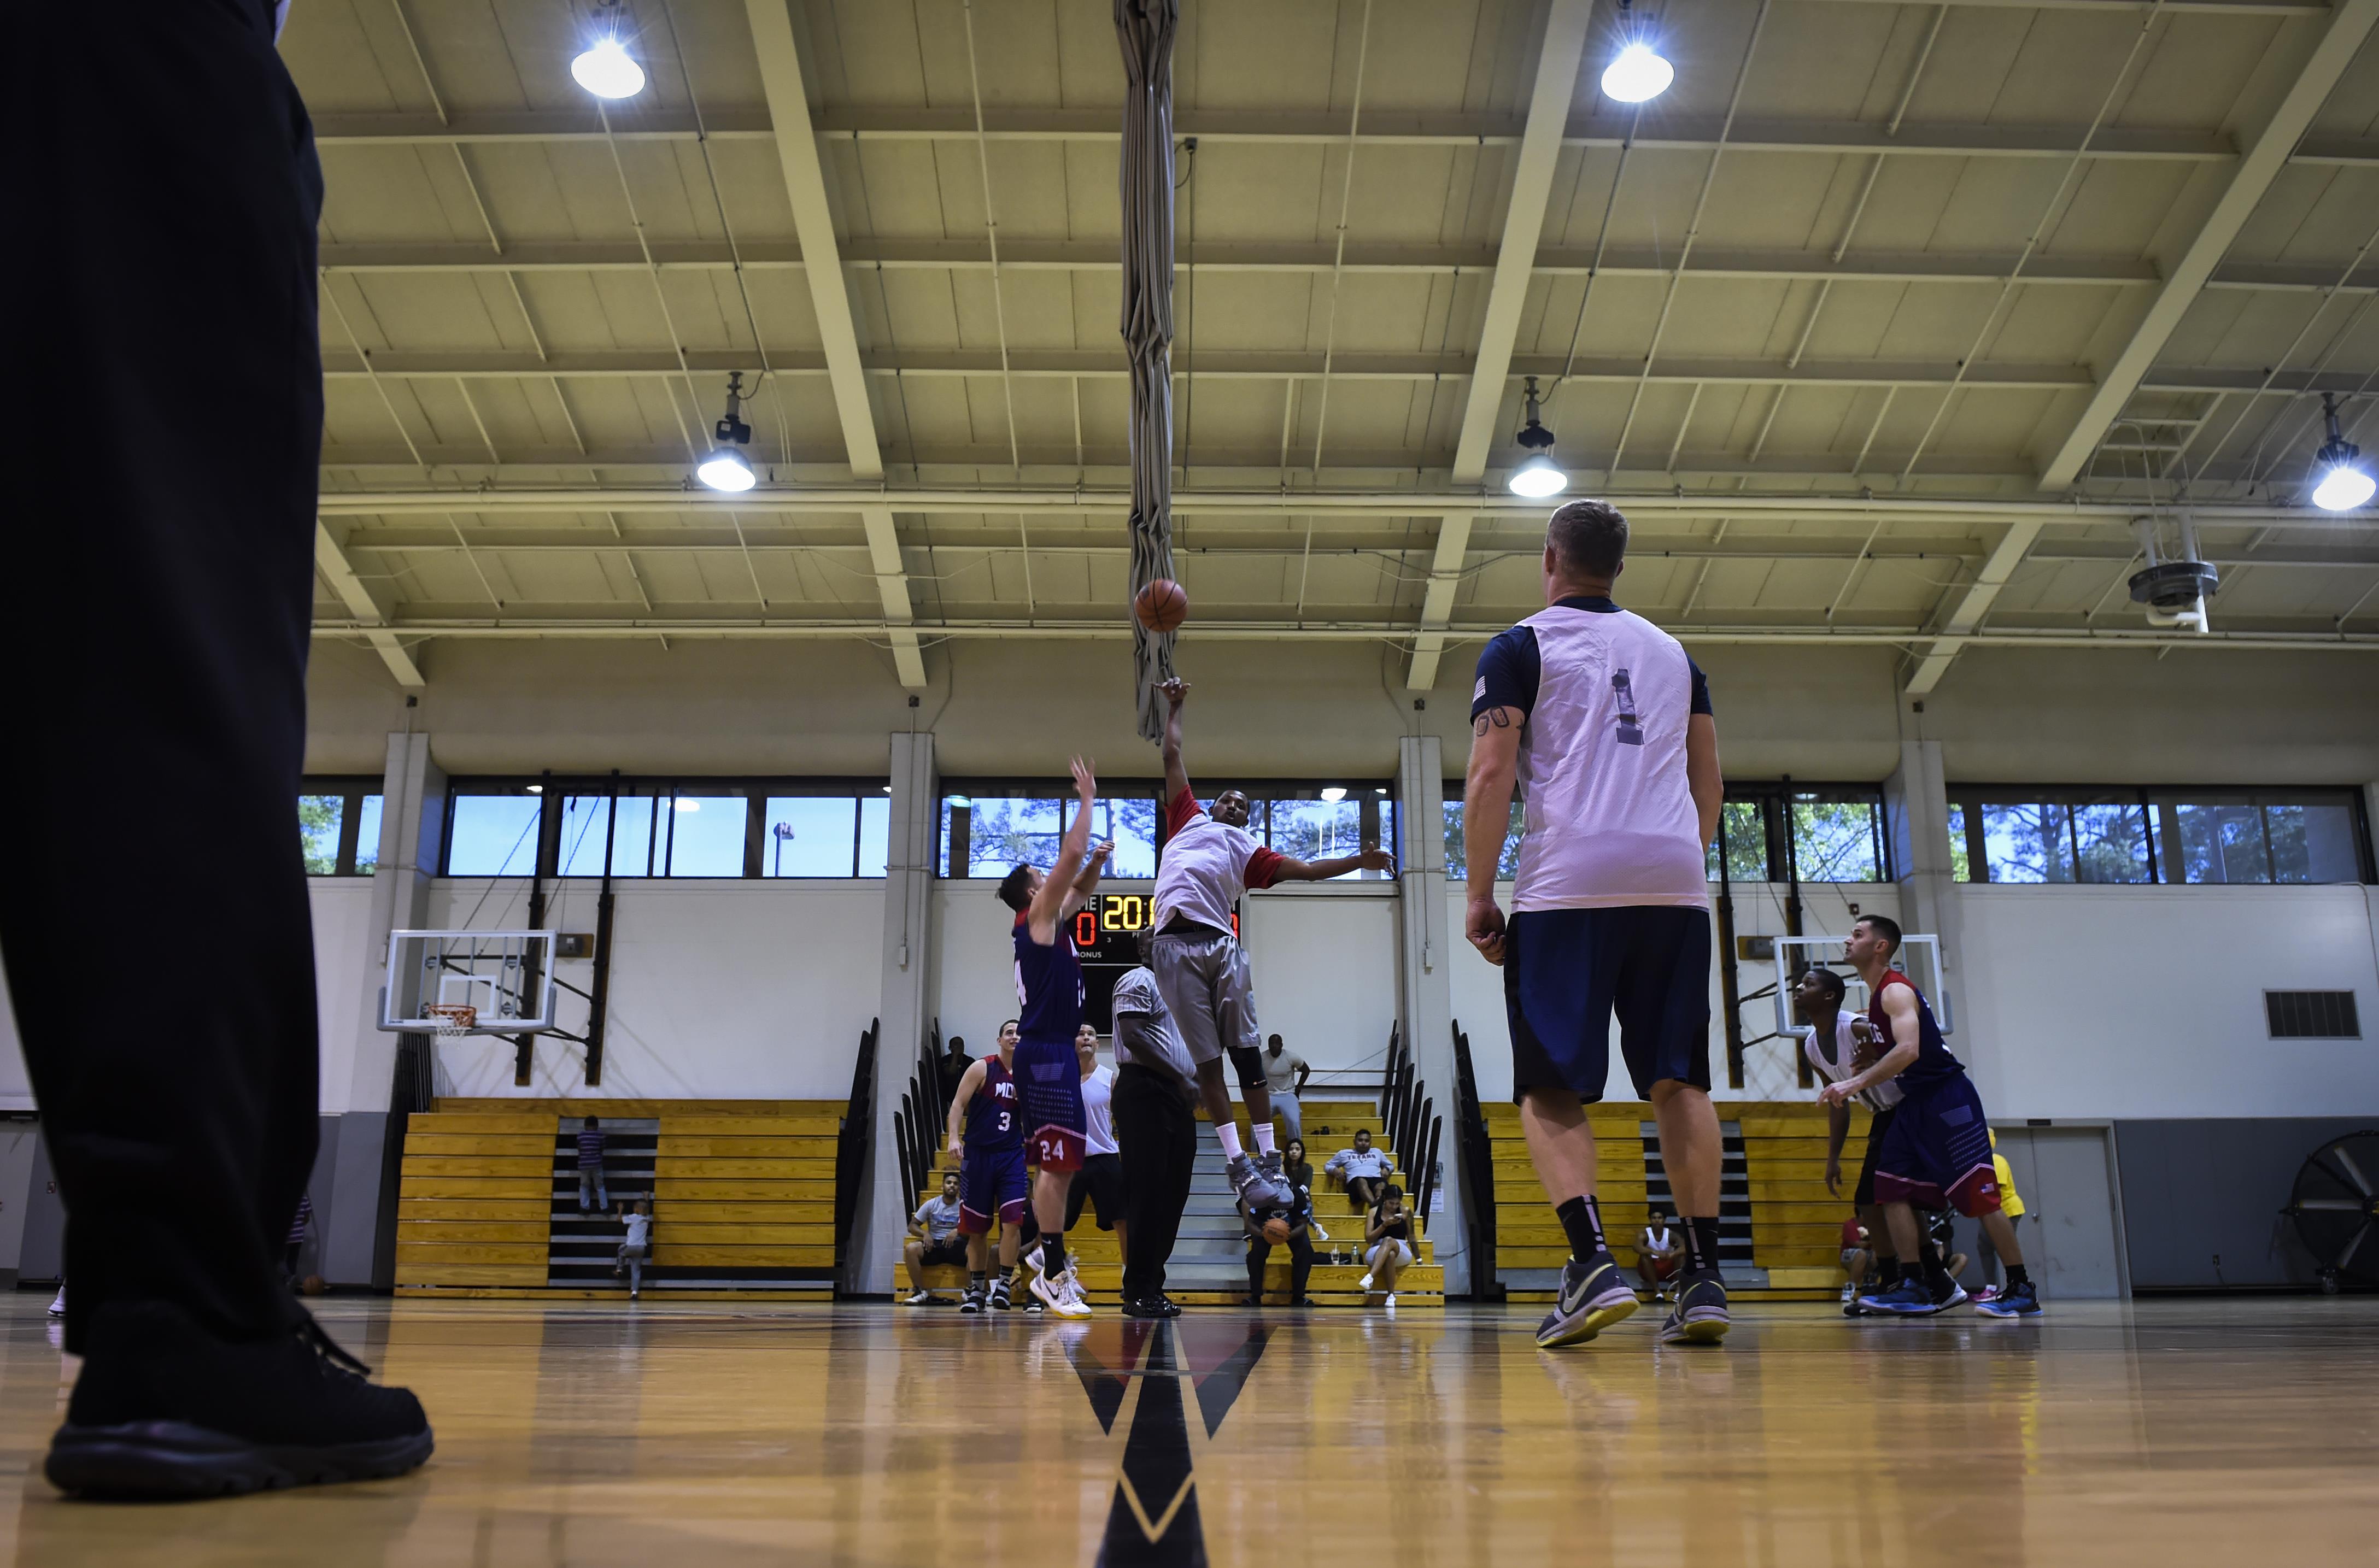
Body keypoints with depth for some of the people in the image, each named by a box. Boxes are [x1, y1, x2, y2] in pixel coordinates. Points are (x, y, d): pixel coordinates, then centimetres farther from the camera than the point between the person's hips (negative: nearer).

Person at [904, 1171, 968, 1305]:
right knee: (910, 1248, -30)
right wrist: (925, 1234, -12)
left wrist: (958, 1231, -23)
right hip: (934, 1245, 1)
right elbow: (912, 1226, 9)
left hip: (956, 1245, -1)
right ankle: (921, 1292, -23)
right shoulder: (931, 1204, 8)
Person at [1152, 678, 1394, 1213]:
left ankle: (1268, 1158, -3)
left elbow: (1300, 869, 17)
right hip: (1176, 945, -1)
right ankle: (1236, 1161, -2)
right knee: (1206, 1059, -2)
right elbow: (1173, 756, 28)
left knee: (1246, 1052, -4)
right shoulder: (1189, 820, 24)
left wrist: (1358, 862, 11)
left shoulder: (1247, 850, 25)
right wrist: (1174, 705, 33)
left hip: (1222, 944, 1)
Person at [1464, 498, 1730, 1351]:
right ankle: (1704, 1278, 3)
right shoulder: (1672, 652, 22)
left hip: (1570, 887, -4)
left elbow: (1490, 778, -4)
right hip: (1674, 884, 5)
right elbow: (1709, 787, 22)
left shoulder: (1520, 647, 5)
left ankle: (1593, 1264, -15)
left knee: (1549, 1087, 0)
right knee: (1678, 1080, 8)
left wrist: (1479, 897, 0)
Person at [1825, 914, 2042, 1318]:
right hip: (1916, 1102, 10)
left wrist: (1857, 1083, -33)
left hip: (1947, 1098, -10)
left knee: (1979, 1196, -5)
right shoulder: (1878, 994, 14)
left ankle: (2022, 1290, 3)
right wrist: (1860, 1076, 11)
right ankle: (1915, 1286, 2)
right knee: (1892, 1191, 2)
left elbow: (1909, 1050, -32)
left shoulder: (1896, 991, -17)